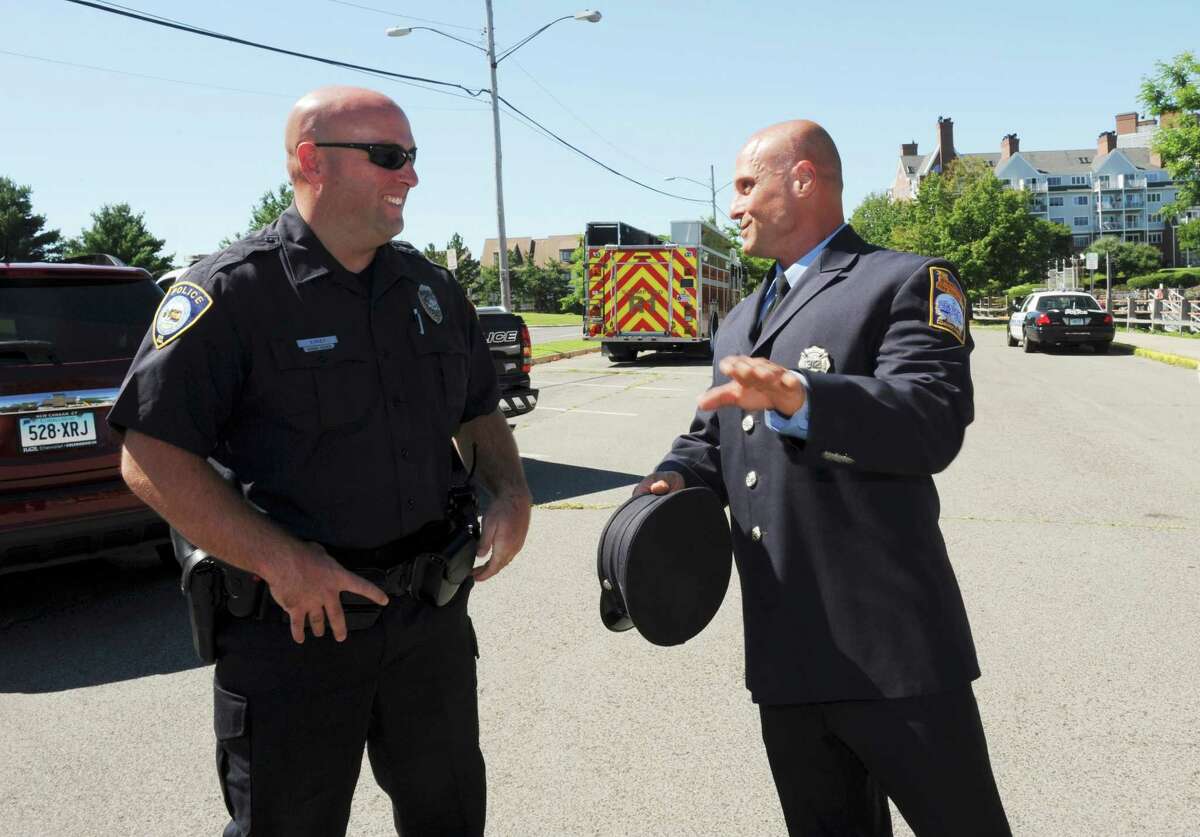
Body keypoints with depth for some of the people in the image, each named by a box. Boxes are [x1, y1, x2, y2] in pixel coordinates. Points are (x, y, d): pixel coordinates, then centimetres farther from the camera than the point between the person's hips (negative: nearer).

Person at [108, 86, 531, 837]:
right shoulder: (232, 293, -12)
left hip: (432, 610, 5)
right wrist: (280, 561, -23)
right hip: (295, 621, -5)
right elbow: (151, 457, -15)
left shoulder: (431, 287, 7)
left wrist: (511, 493, -3)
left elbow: (480, 413, 16)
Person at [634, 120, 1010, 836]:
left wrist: (800, 396, -32)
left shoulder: (908, 282, -3)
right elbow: (709, 438, 19)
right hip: (784, 649, 7)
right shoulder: (741, 322, 21)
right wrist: (674, 482, -3)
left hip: (892, 649, -6)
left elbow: (935, 423, -19)